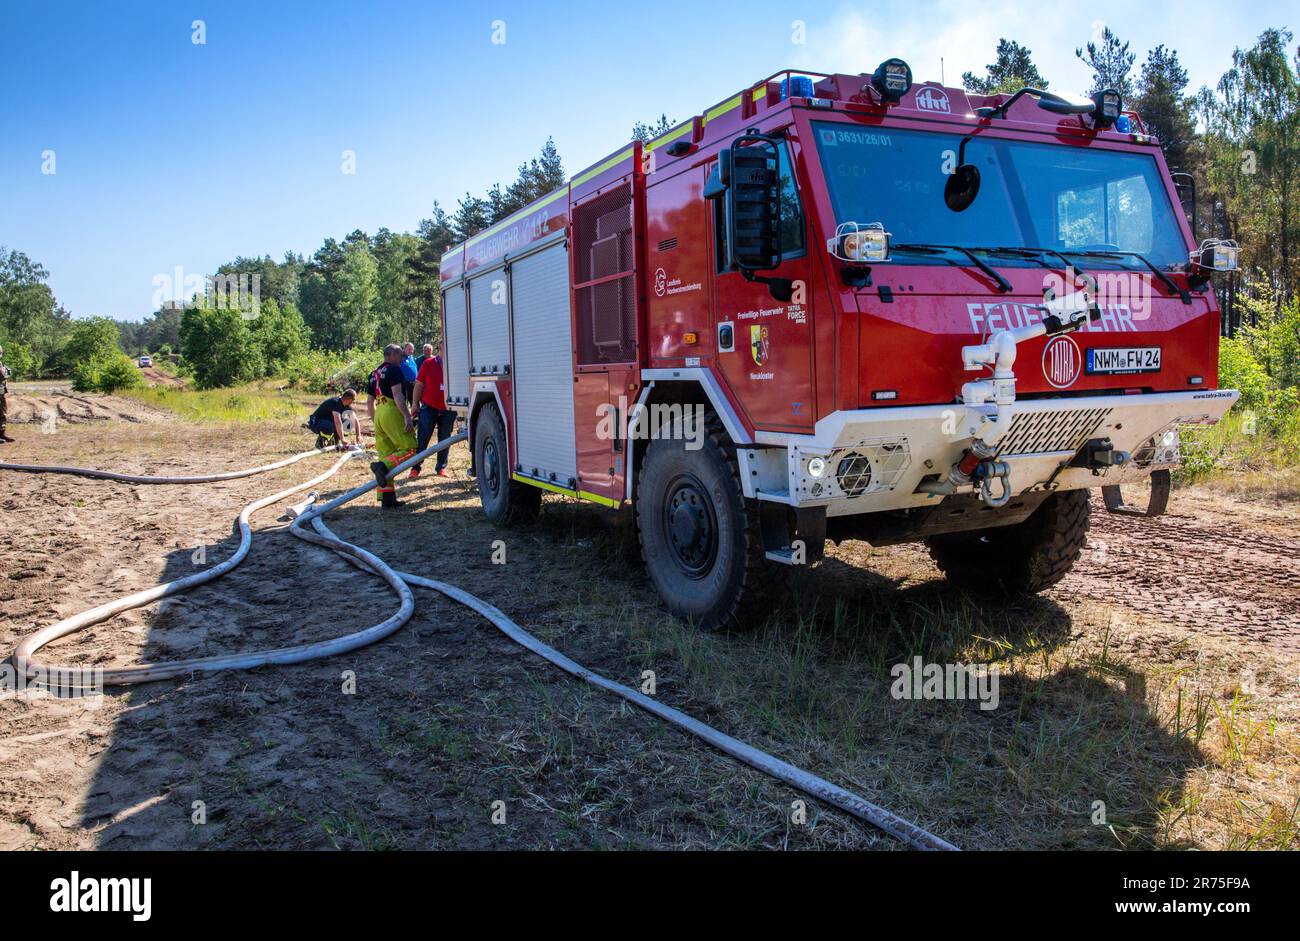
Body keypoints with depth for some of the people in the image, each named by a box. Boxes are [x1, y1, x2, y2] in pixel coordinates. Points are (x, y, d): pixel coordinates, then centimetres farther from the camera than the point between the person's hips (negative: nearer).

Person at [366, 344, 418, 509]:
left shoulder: (374, 374, 23)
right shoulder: (394, 370, -3)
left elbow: (369, 402, 24)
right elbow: (397, 394, -16)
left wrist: (375, 420, 30)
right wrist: (407, 416, -22)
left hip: (379, 414, 9)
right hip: (393, 412, -8)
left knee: (387, 455, 8)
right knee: (409, 449, -8)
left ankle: (387, 498, 6)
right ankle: (383, 466, -31)